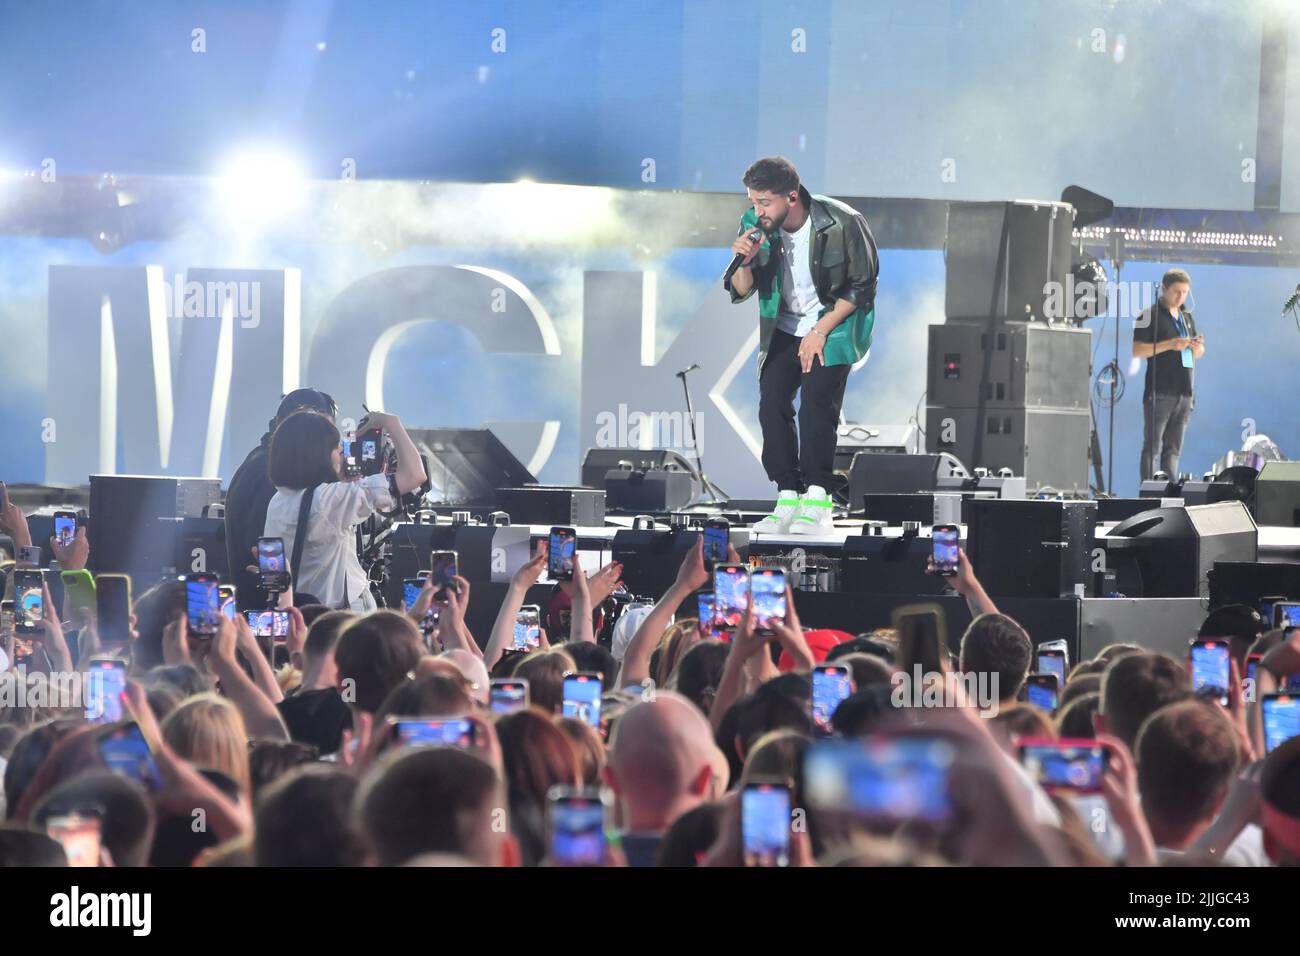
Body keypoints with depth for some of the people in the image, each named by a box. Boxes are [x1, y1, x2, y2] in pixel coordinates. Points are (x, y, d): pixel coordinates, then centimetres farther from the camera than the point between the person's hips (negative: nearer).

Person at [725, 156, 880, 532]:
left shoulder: (842, 224, -21)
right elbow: (740, 292, -2)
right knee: (771, 403, -9)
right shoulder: (754, 225, -10)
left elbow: (861, 289, -11)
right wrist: (745, 262, -24)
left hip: (834, 322, -5)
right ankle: (788, 499, -5)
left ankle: (817, 501, -16)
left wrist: (820, 332, -15)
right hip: (784, 328, 5)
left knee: (816, 402, -20)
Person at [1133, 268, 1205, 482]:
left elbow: (1198, 355, 25)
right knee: (1152, 448, -7)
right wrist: (1169, 345, -19)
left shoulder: (1187, 317, 19)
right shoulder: (1150, 315, -2)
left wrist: (1198, 347, 1)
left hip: (1184, 392, 6)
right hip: (1160, 392, -6)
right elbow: (1137, 350, -11)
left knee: (1173, 449, 7)